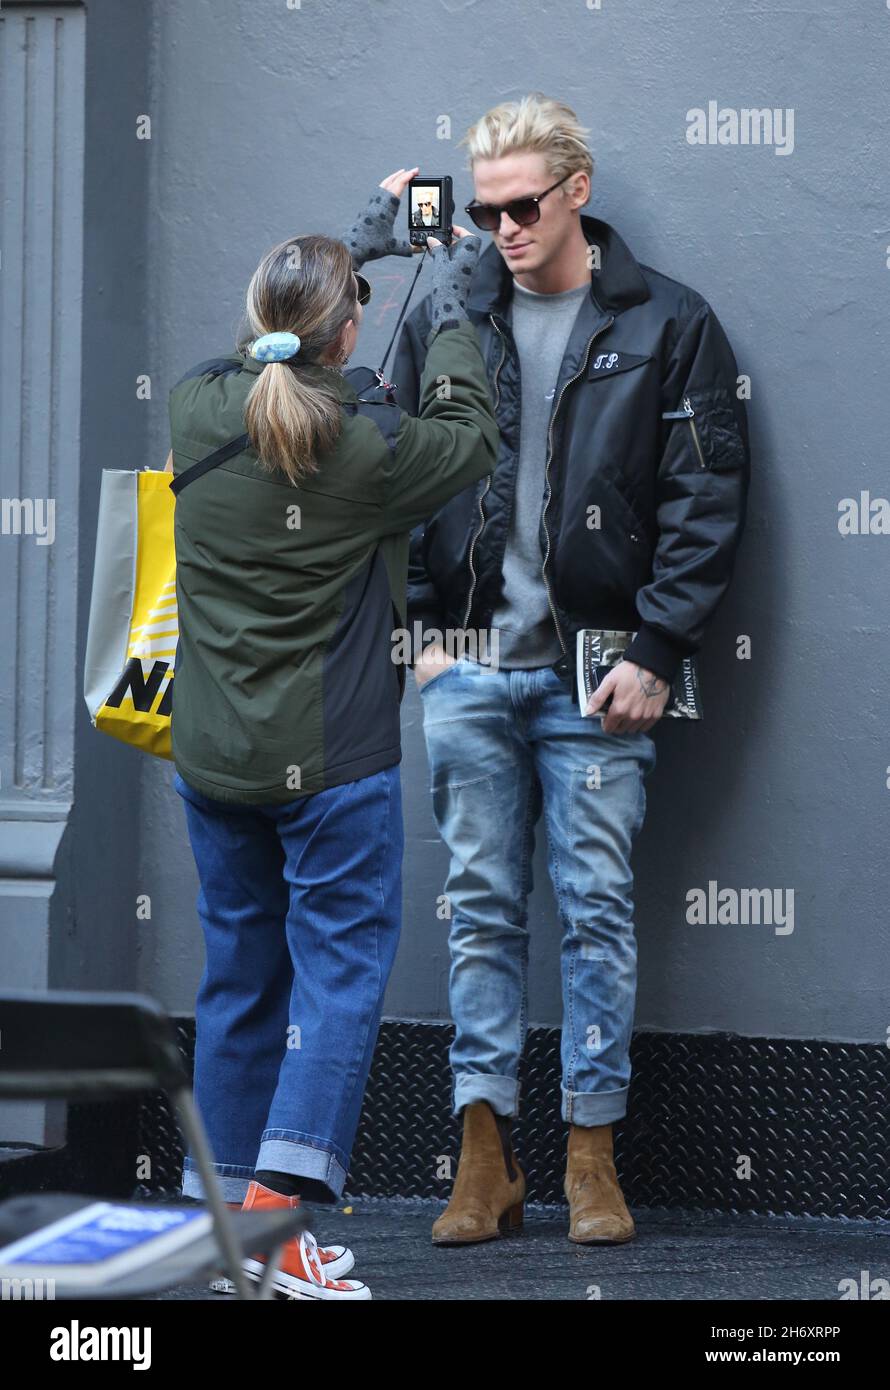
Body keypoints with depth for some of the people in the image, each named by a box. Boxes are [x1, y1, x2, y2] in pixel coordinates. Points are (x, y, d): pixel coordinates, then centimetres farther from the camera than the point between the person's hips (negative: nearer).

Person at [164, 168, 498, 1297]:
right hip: (335, 759, -5)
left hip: (212, 757, 5)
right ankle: (282, 1208, -14)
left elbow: (265, 365, 19)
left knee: (239, 972, 13)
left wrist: (356, 241, 24)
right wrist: (449, 306, 13)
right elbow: (468, 437, 3)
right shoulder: (369, 449, -16)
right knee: (340, 969, -1)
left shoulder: (197, 413, -4)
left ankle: (219, 1207, 18)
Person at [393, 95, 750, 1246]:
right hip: (469, 668, 3)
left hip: (594, 670, -3)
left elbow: (708, 499, -2)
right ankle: (485, 1161, 8)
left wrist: (654, 651, -9)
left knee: (597, 910, 0)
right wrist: (423, 628, 4)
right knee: (482, 911, 4)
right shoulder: (444, 319, 8)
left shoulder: (666, 326, 0)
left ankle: (592, 1156, 7)